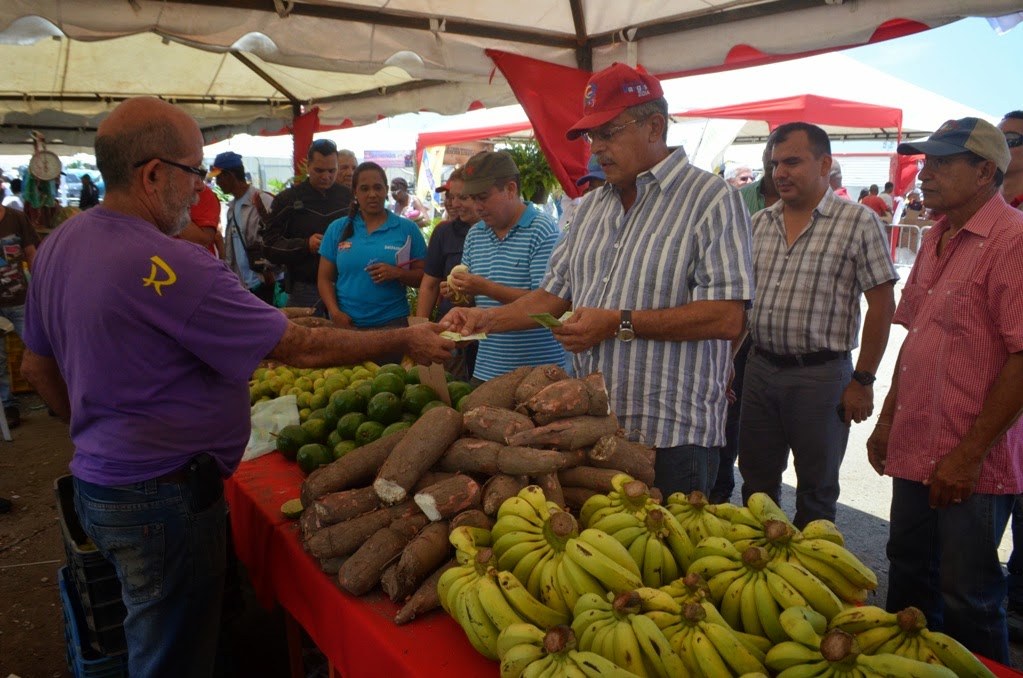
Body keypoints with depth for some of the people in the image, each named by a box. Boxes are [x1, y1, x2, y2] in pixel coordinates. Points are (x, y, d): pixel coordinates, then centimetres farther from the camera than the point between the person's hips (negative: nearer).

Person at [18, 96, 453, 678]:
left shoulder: (58, 245, 3)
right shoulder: (172, 268, -27)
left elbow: (37, 366, 14)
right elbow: (303, 349, -21)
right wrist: (406, 341, -9)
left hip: (95, 482, 9)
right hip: (162, 497, -9)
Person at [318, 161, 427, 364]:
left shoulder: (407, 229, 3)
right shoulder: (337, 229, 7)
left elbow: (424, 277, 4)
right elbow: (325, 278, 7)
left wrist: (398, 273, -15)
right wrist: (335, 312, -8)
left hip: (392, 324, -1)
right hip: (346, 324, 1)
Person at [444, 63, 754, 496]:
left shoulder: (711, 199, -8)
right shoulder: (592, 206, 15)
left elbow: (727, 318, -18)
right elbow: (556, 293, 18)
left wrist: (620, 324, -20)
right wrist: (488, 319, 4)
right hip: (590, 428, 7)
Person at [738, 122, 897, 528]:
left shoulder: (858, 223, -6)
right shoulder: (760, 223, 9)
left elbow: (882, 305, -7)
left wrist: (862, 380, -9)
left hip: (821, 374, -5)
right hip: (759, 369, 5)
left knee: (816, 492, 10)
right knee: (756, 483, 16)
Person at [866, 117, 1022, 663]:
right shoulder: (936, 239, 12)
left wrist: (969, 454, -19)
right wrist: (888, 418, 16)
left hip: (973, 465, -8)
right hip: (916, 452, 8)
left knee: (967, 601, 7)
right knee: (908, 581, 21)